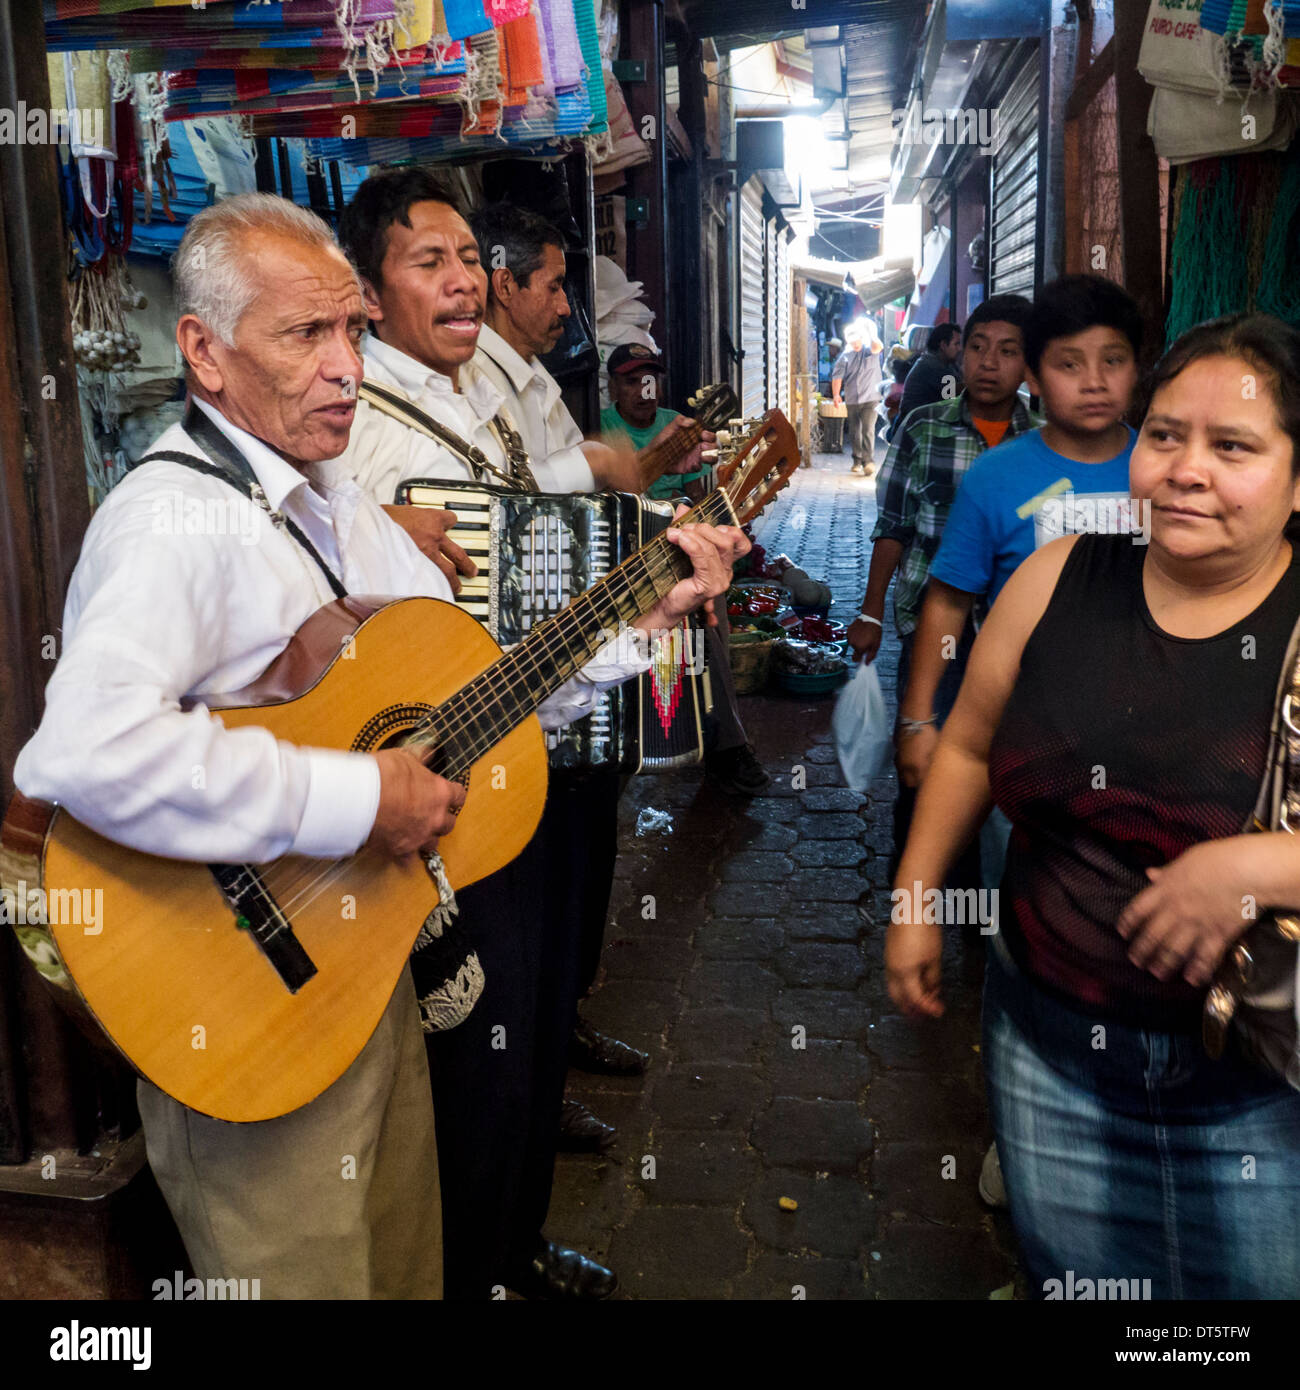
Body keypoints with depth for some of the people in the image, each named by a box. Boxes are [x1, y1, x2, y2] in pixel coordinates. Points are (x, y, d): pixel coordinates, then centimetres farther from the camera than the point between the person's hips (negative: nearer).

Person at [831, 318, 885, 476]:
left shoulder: (870, 350, 0)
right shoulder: (845, 356, 7)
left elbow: (878, 347, -24)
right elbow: (837, 376, 2)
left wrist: (872, 334, -33)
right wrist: (836, 394, -8)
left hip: (870, 399, -4)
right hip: (851, 401, 4)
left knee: (868, 430, -15)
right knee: (854, 432, 11)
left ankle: (869, 461, -18)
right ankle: (857, 461, 24)